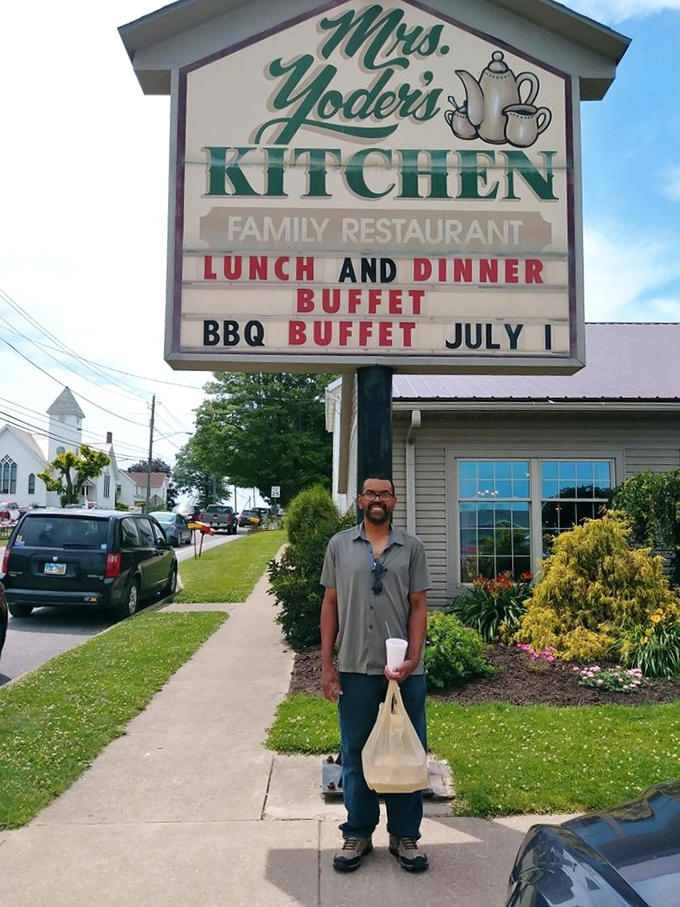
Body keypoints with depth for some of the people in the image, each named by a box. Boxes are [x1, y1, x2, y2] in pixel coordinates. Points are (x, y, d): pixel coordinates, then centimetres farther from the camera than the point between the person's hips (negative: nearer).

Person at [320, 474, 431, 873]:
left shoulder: (412, 547, 3)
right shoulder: (340, 545, 4)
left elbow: (418, 606, 2)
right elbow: (331, 604, 5)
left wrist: (412, 659, -9)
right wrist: (327, 664, 1)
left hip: (404, 671, 0)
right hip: (355, 669, 0)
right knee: (356, 754, 11)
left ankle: (405, 836, 26)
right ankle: (358, 834, 27)